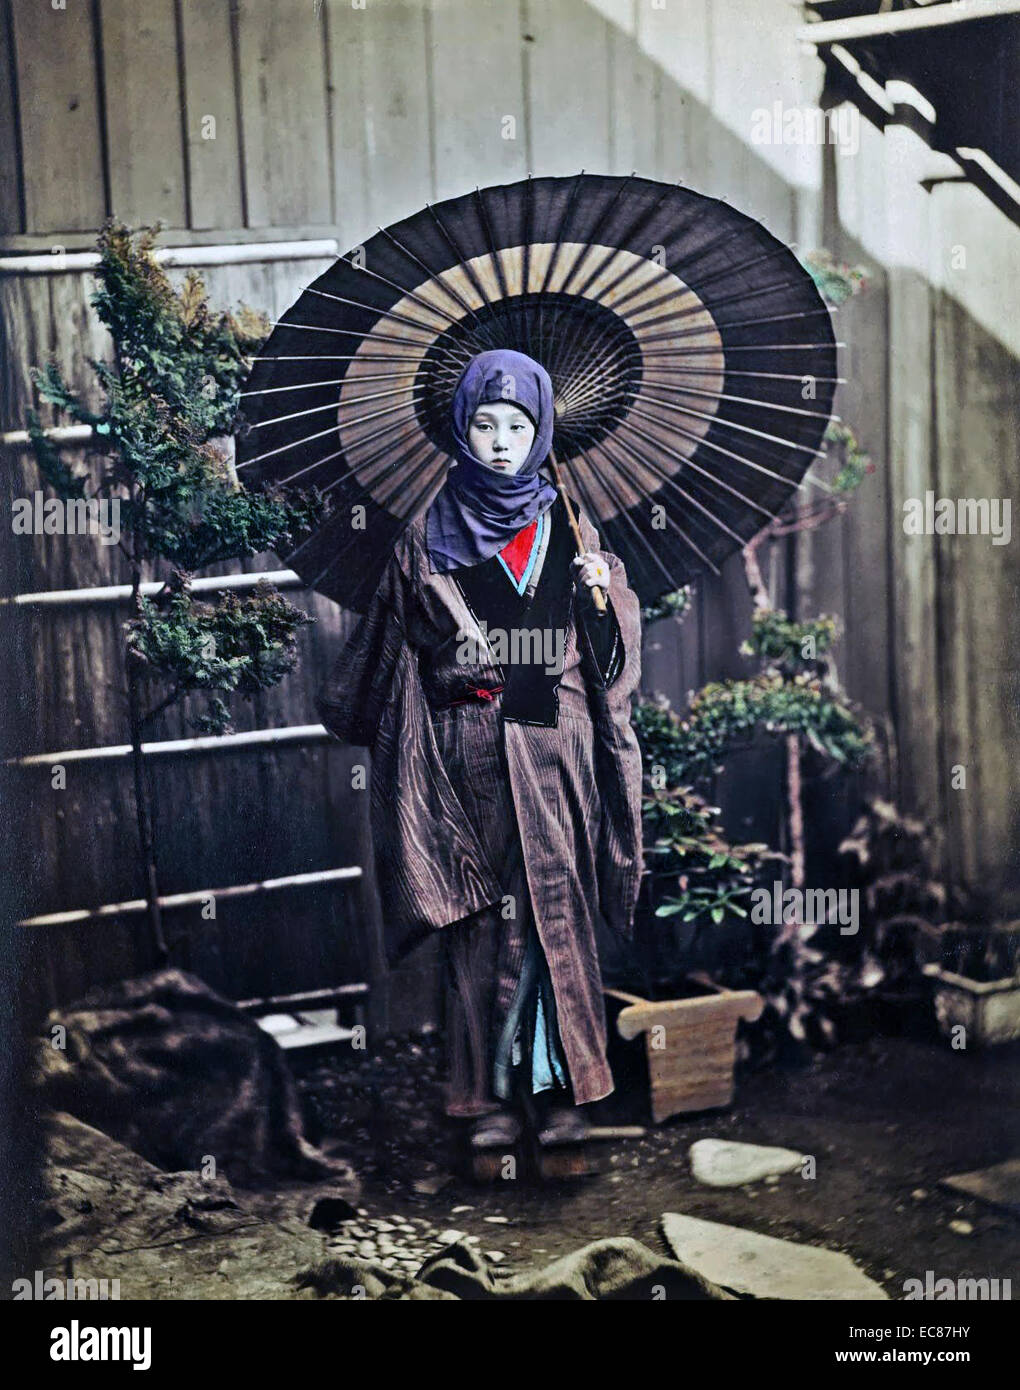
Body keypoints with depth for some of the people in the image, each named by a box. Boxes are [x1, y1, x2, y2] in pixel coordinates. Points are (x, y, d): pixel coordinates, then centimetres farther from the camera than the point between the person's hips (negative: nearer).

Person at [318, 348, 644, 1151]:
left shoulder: (568, 526, 10)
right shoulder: (431, 534, 7)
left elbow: (610, 653, 8)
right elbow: (393, 646, 13)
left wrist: (604, 593, -9)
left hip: (553, 752, 1)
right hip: (466, 756, 0)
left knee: (558, 908, -1)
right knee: (480, 919, 0)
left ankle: (562, 1084, 9)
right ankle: (492, 1092, 9)